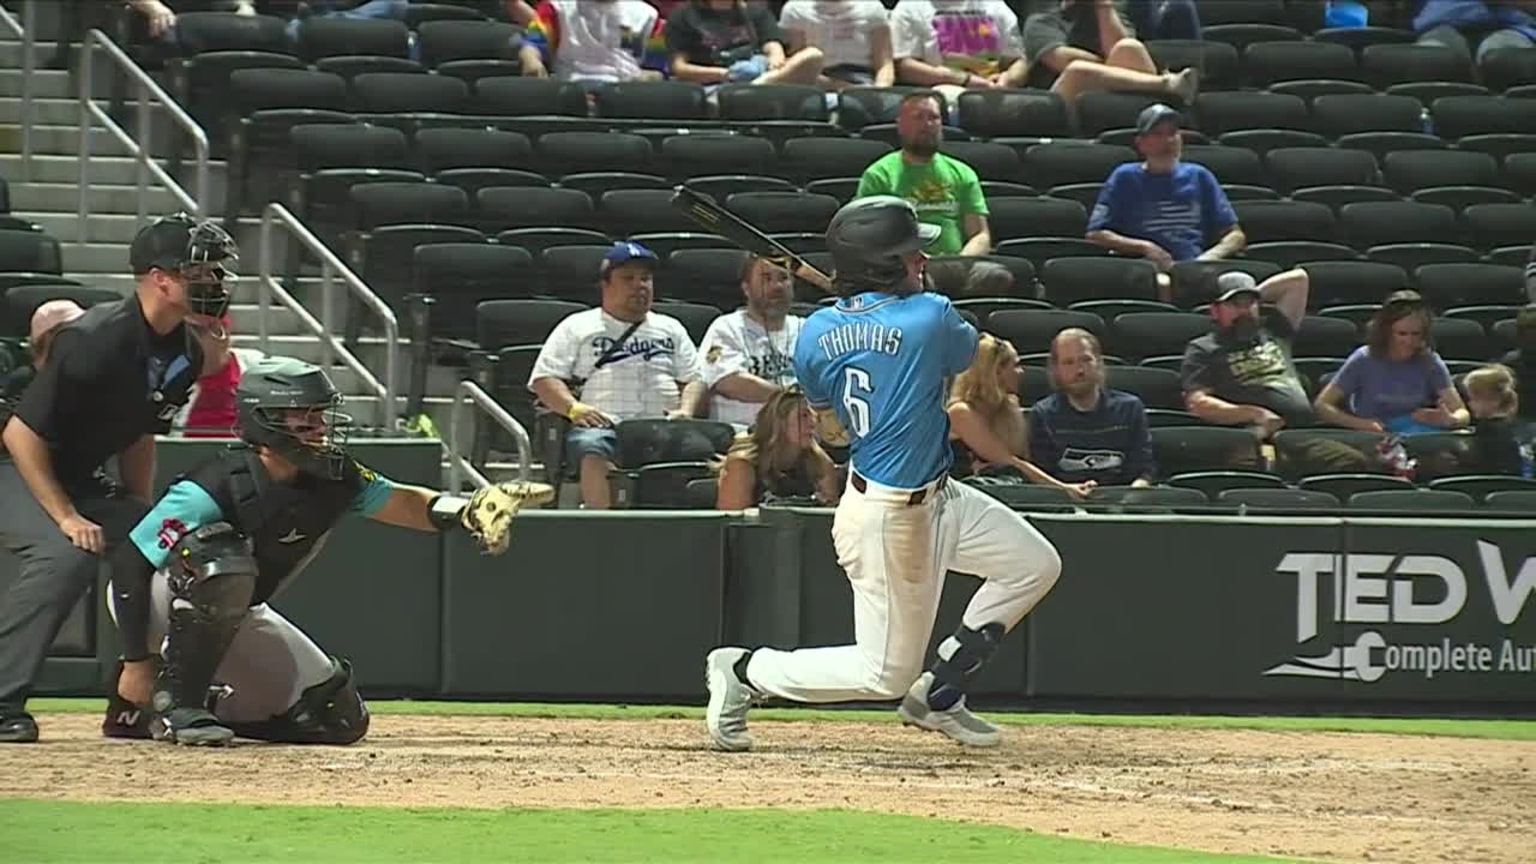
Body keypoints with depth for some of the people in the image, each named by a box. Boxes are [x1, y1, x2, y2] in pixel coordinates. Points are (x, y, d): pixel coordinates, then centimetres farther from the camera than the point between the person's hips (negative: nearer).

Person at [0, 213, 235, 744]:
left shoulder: (190, 352, -3)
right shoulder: (96, 341, -29)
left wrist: (141, 515, 3)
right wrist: (66, 516, -26)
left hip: (75, 478, 9)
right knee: (67, 553, -31)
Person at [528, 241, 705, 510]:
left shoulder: (670, 329, 30)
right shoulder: (577, 327, 21)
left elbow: (694, 379, 24)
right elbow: (544, 379, 12)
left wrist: (686, 411, 1)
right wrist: (574, 408, -7)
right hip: (601, 425, -2)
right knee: (593, 449, -39)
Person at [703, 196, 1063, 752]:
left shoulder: (816, 335, -2)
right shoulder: (929, 318, -22)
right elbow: (969, 351, 2)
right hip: (888, 518, -8)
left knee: (1036, 564, 13)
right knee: (886, 674, 2)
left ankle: (937, 695, 20)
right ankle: (744, 671, 11)